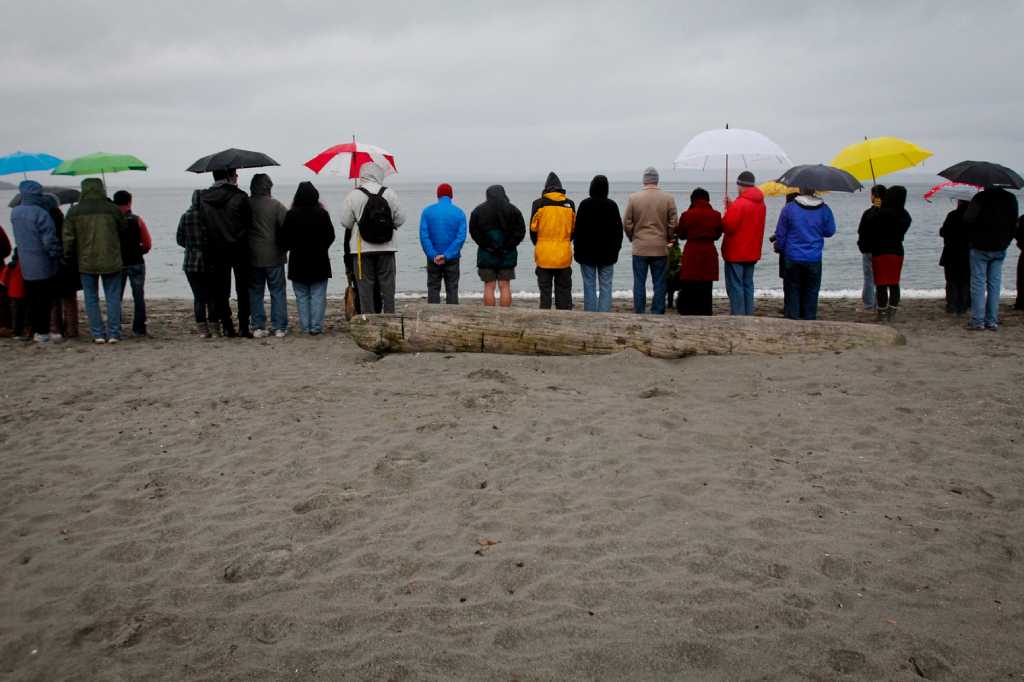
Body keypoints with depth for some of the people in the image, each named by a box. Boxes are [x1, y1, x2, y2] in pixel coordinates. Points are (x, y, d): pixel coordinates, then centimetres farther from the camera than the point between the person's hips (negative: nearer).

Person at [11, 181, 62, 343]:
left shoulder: (15, 213, 5)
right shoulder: (41, 213, -18)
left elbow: (19, 237, 13)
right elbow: (49, 240, -17)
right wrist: (57, 256, -8)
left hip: (25, 265, 6)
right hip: (43, 265, -6)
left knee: (32, 299, 13)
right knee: (44, 299, 1)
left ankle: (36, 330, 19)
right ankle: (43, 332, 4)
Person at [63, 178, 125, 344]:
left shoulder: (74, 212, -2)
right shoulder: (112, 209, -5)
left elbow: (68, 238, 1)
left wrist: (68, 257, 11)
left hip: (86, 263, 1)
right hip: (111, 262, -1)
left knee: (91, 299, 9)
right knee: (113, 298, 6)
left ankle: (98, 334, 9)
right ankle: (114, 333, 5)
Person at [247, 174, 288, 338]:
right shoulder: (276, 205, -10)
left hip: (252, 257, 2)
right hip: (274, 256, -2)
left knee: (255, 293, 11)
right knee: (278, 292, 6)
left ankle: (257, 327, 10)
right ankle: (279, 327, 6)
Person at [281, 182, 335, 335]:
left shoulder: (291, 215, -8)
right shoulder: (322, 214, -8)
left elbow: (285, 239, -5)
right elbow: (330, 236, -1)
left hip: (298, 262, 0)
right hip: (319, 261, 0)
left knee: (302, 296, 9)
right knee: (318, 296, 5)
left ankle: (306, 327, 8)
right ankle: (316, 327, 2)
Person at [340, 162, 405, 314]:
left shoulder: (353, 195, -6)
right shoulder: (390, 193, -1)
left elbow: (345, 223, -5)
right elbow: (400, 220, 2)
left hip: (362, 249, -2)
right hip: (387, 248, 2)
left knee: (365, 285, 5)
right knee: (387, 284, 9)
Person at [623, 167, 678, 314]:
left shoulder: (633, 198, -3)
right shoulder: (668, 198, -2)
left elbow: (626, 223, 0)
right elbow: (673, 224, -2)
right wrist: (668, 239, 14)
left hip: (639, 247, 0)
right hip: (660, 248, 0)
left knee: (639, 283, 6)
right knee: (659, 283, 6)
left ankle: (639, 314, 7)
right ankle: (657, 313, 7)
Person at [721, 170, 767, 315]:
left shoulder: (739, 204, -19)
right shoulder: (761, 204, 9)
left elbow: (728, 226, -20)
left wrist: (727, 211, -2)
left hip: (735, 253, -8)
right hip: (752, 253, 8)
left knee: (735, 286, -3)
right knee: (748, 284, 14)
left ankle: (738, 316, -3)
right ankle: (748, 315, 17)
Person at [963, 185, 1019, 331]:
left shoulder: (981, 197, -15)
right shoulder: (1011, 198, 3)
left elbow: (968, 219, -20)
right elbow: (1014, 224, 8)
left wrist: (971, 238, -3)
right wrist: (1006, 241, 18)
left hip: (980, 247, -5)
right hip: (1000, 248, 5)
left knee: (978, 283, 0)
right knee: (995, 284, 8)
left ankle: (977, 321, -2)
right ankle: (992, 321, 10)